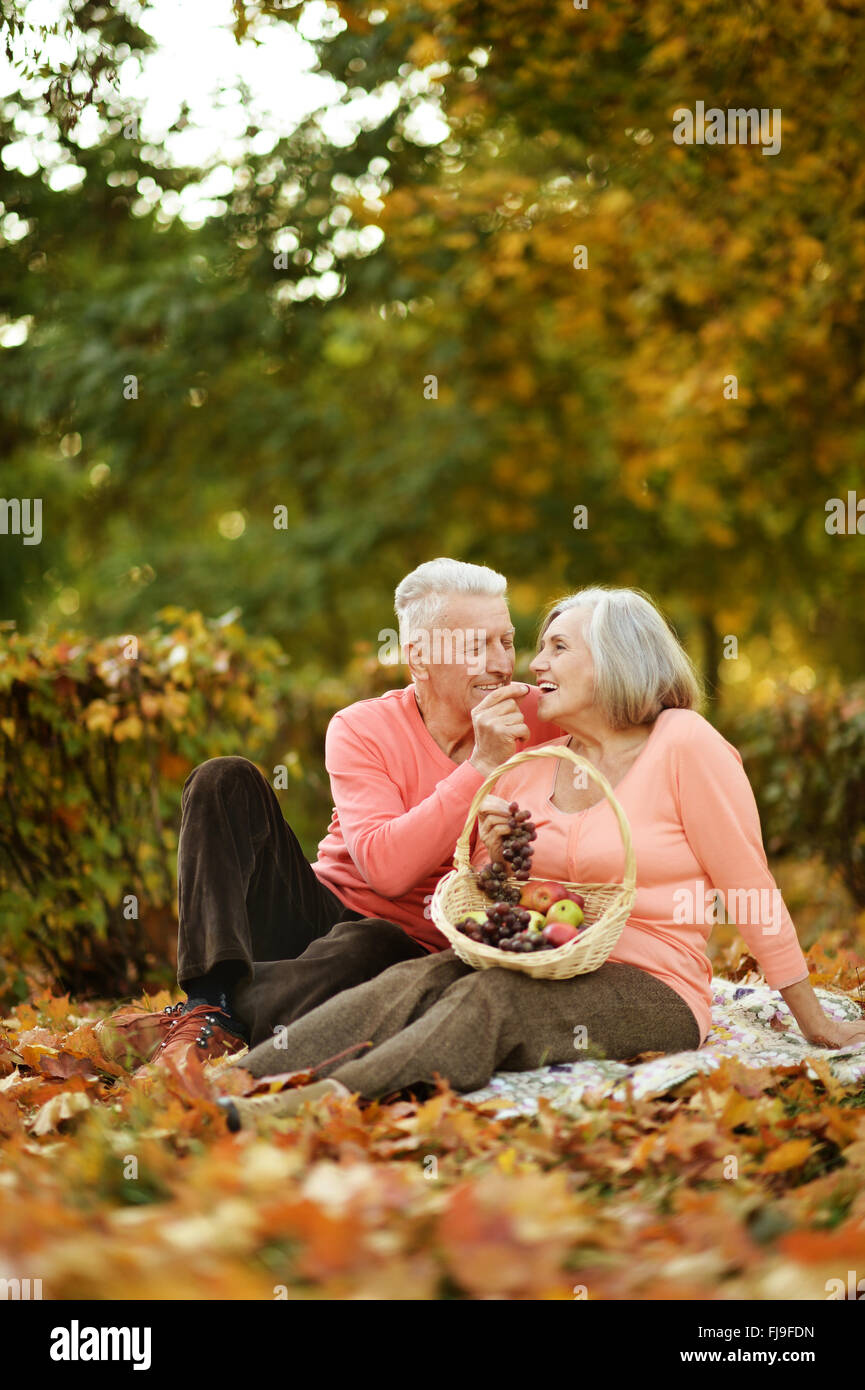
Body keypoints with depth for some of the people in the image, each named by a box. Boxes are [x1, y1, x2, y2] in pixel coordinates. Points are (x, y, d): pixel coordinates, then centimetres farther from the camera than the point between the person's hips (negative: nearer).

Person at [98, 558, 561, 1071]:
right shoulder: (361, 730, -4)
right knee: (227, 779, -18)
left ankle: (211, 1026, -30)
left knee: (375, 947, -40)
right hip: (324, 909, 1)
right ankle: (212, 999, -32)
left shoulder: (530, 720, 1)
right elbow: (386, 866, -18)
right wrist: (481, 767, -22)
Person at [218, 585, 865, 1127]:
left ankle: (330, 1098, -55)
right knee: (418, 978, -25)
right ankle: (244, 1081, -45)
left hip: (653, 989, -5)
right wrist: (490, 854, -4)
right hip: (546, 971, 5)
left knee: (490, 998, -33)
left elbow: (750, 886, -2)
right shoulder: (529, 767, 15)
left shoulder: (683, 744, -4)